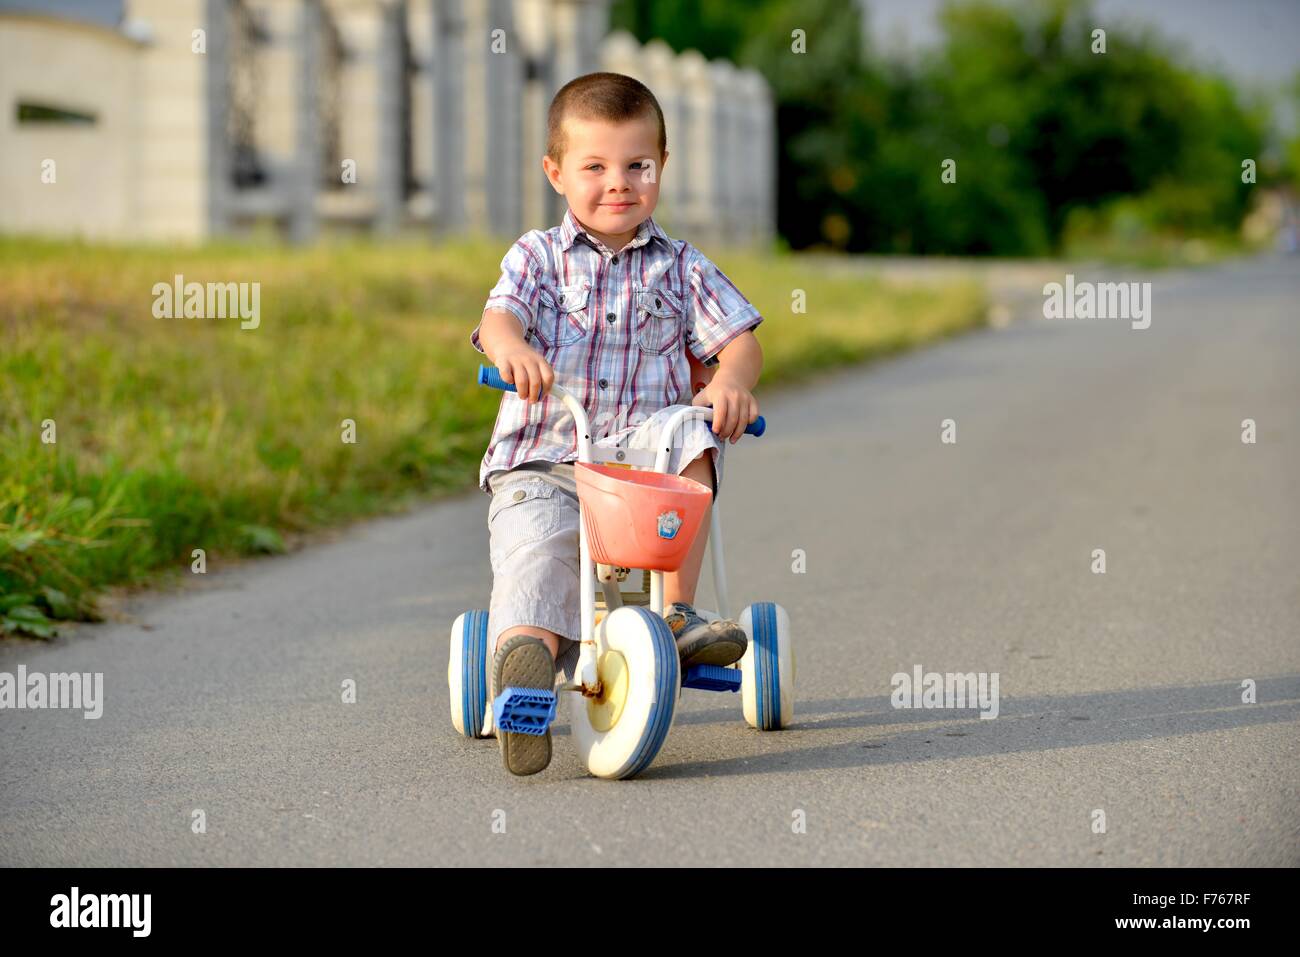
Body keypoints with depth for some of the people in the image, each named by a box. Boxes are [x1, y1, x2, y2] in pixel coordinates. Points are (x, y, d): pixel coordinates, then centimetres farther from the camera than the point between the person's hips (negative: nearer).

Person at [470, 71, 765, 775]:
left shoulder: (679, 268, 14)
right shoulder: (538, 256, 10)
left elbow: (739, 340, 8)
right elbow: (498, 318, -8)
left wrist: (731, 380, -18)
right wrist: (513, 349, -35)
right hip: (541, 465, -1)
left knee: (690, 434, -29)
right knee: (536, 556, -28)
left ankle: (678, 611, -20)